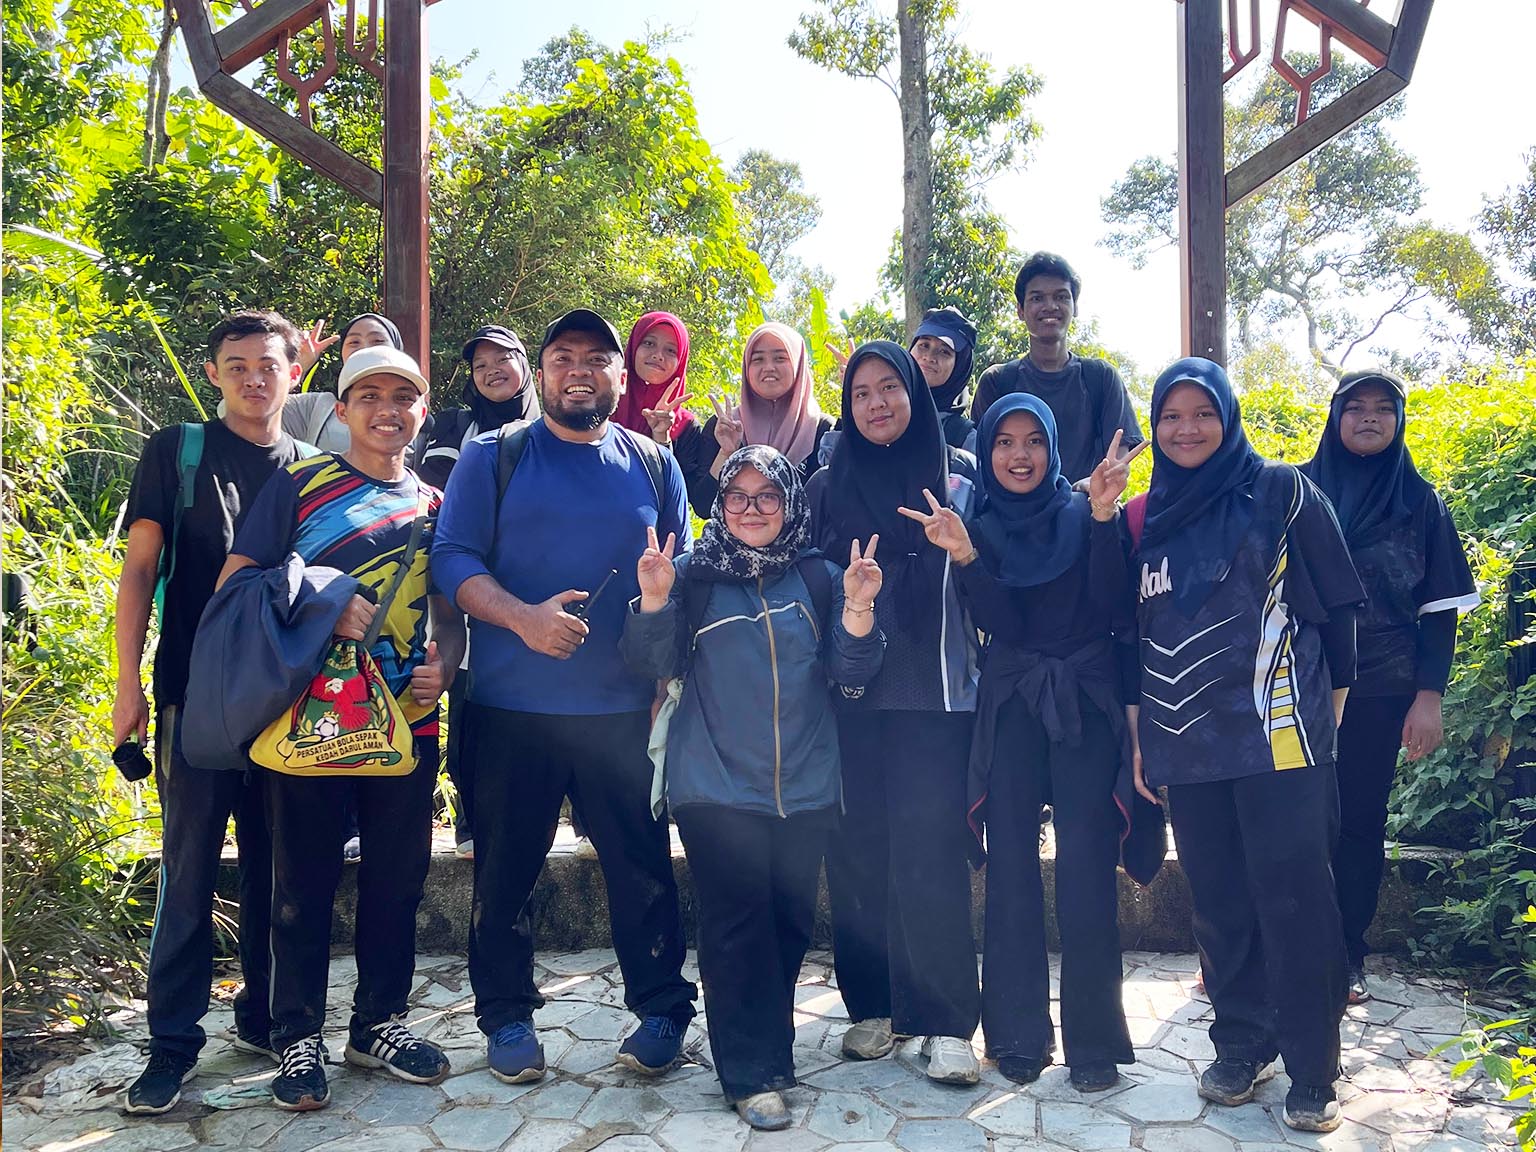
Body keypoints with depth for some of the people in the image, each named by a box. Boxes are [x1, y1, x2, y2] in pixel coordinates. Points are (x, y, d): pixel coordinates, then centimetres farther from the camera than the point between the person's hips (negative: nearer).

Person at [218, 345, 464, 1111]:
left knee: (397, 875, 10)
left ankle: (379, 1022, 27)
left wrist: (442, 666, -5)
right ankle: (298, 1038, 21)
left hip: (407, 720, 3)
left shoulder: (435, 506, 11)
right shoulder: (298, 484, 1)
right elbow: (234, 584, -3)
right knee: (304, 880, 6)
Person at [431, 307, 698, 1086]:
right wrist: (523, 617, -21)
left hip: (626, 708, 1)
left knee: (642, 863, 6)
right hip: (511, 707, -1)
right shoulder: (492, 458, 4)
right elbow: (452, 557, -4)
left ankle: (661, 1009, 22)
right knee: (506, 867, 8)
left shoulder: (654, 466, 10)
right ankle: (506, 1015, 26)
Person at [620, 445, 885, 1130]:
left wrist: (858, 608, -14)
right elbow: (654, 667, -2)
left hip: (804, 788, 3)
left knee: (791, 921, 12)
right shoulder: (695, 575, 2)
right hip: (717, 787, -2)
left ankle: (768, 1042, 35)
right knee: (739, 924, -4)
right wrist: (654, 600, -18)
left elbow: (851, 674, 2)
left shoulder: (819, 577, 6)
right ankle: (751, 1074, 9)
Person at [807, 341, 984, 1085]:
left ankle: (944, 1020, 4)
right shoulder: (828, 486, 12)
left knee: (929, 850, -6)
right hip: (849, 690, 2)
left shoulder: (958, 477, 7)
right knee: (857, 849, 3)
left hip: (935, 690, -2)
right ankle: (874, 1003, 18)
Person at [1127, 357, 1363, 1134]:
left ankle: (1312, 1071, 12)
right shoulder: (1142, 518, 10)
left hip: (1277, 733, -3)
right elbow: (1132, 633, 14)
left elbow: (1335, 604, 4)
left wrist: (1330, 709, 3)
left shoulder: (1279, 491, 1)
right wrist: (1139, 737, 13)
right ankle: (1241, 1043, 26)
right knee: (1217, 901, 9)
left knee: (1293, 897, -1)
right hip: (1186, 742, 3)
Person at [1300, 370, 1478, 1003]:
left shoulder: (1419, 501, 6)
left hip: (1380, 690, 1)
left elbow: (1440, 608, 5)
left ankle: (1347, 956, 19)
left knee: (1360, 820, 6)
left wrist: (1429, 697, -2)